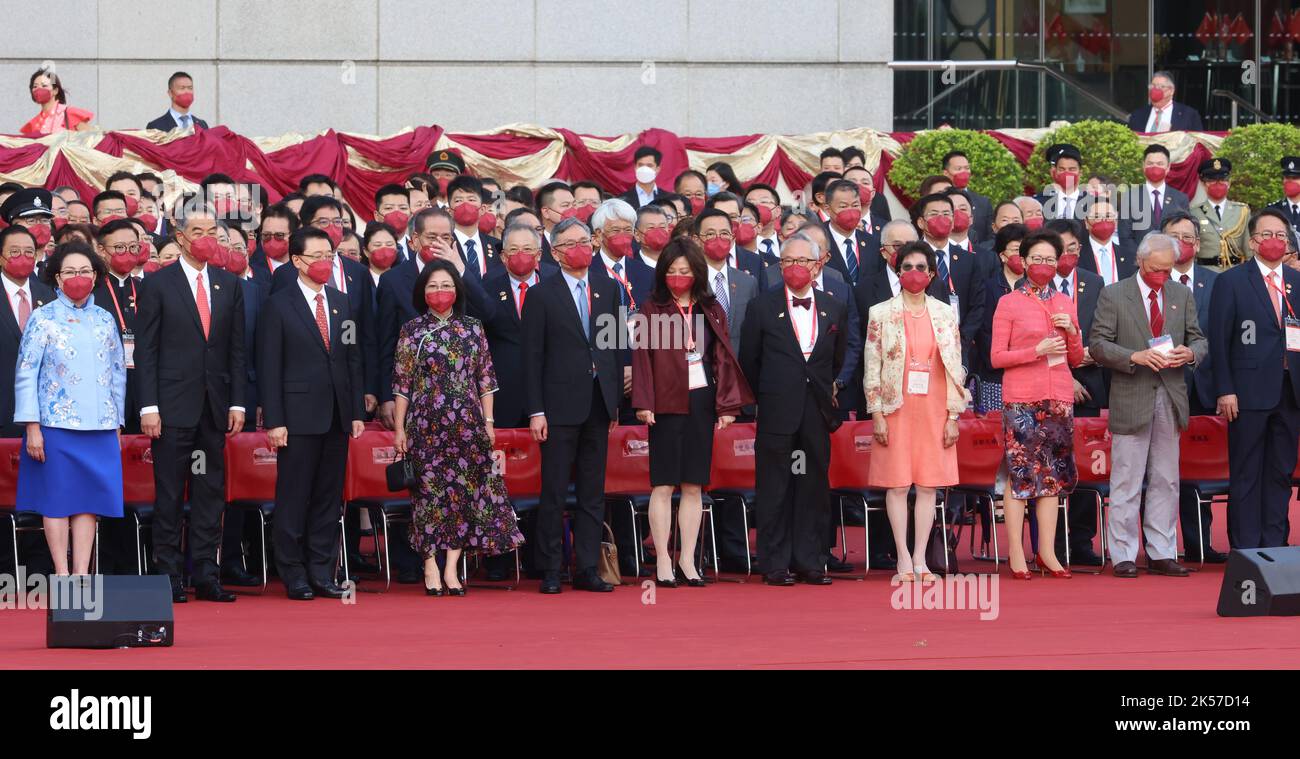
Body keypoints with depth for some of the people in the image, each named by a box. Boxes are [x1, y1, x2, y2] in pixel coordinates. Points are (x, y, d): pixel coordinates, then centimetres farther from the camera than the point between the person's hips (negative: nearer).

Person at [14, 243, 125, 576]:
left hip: (99, 425, 3)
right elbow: (25, 375, -3)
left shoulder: (105, 320, 12)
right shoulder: (43, 318, 1)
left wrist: (117, 424, 11)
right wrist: (32, 427, -9)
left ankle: (81, 573, 4)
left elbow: (118, 373, 16)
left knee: (89, 498, 1)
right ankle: (62, 575, 3)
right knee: (57, 499, -2)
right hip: (56, 423, -3)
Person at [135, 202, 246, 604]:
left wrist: (237, 402, 4)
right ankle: (169, 577, 2)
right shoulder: (157, 284, 1)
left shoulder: (229, 285, 12)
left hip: (215, 405, 4)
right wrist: (148, 406, -9)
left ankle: (206, 574, 9)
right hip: (173, 405, -4)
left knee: (211, 491, 5)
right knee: (169, 494, -1)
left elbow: (237, 349, 12)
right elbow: (145, 350, -2)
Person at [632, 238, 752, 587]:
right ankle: (663, 561, 0)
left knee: (693, 485, 5)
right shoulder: (651, 309, 1)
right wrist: (643, 402, -11)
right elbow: (642, 356, -3)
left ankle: (687, 559, 11)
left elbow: (723, 358, 8)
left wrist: (728, 404, 1)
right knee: (663, 484, -2)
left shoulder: (712, 310, 10)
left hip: (701, 401, 3)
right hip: (666, 403, -3)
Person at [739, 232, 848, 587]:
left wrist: (827, 392, 13)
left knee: (814, 488, 5)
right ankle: (775, 565, 4)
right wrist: (764, 398, 7)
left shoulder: (834, 309, 9)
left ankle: (811, 563, 11)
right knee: (774, 489, -1)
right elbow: (749, 361, 6)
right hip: (776, 411, -3)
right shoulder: (763, 307, 1)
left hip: (817, 411, 3)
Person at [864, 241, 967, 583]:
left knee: (928, 485, 1)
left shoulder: (945, 315, 8)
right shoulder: (881, 314, 2)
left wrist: (953, 416, 2)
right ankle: (903, 558, 1)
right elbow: (872, 367, 0)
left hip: (934, 411, 2)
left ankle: (920, 559, 5)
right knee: (897, 484, -3)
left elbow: (956, 368, 8)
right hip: (896, 409, -2)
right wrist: (877, 414, -6)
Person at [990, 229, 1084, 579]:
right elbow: (996, 357, -3)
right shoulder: (1009, 303, 1)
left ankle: (1047, 552, 9)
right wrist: (1038, 350, -13)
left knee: (1052, 473, 5)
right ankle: (1016, 553, -2)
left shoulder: (1064, 303, 14)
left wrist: (1072, 331, -3)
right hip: (1021, 399, -4)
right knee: (1019, 473, -5)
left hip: (1059, 398, 4)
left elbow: (1076, 358, 16)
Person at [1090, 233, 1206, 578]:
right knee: (1127, 481, -2)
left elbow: (1199, 339, 14)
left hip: (1171, 399, 4)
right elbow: (1098, 344, -5)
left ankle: (1162, 554, 12)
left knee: (1166, 481, 7)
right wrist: (1135, 357, -19)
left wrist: (1190, 352, -10)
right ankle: (1124, 556, 2)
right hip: (1131, 399, -4)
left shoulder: (1182, 295, 12)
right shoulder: (1113, 296, -1)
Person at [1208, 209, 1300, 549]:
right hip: (1250, 391, -4)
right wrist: (1225, 390, -10)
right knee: (1246, 475, 0)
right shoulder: (1230, 282, 1)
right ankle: (1245, 548, 3)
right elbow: (1219, 340, -3)